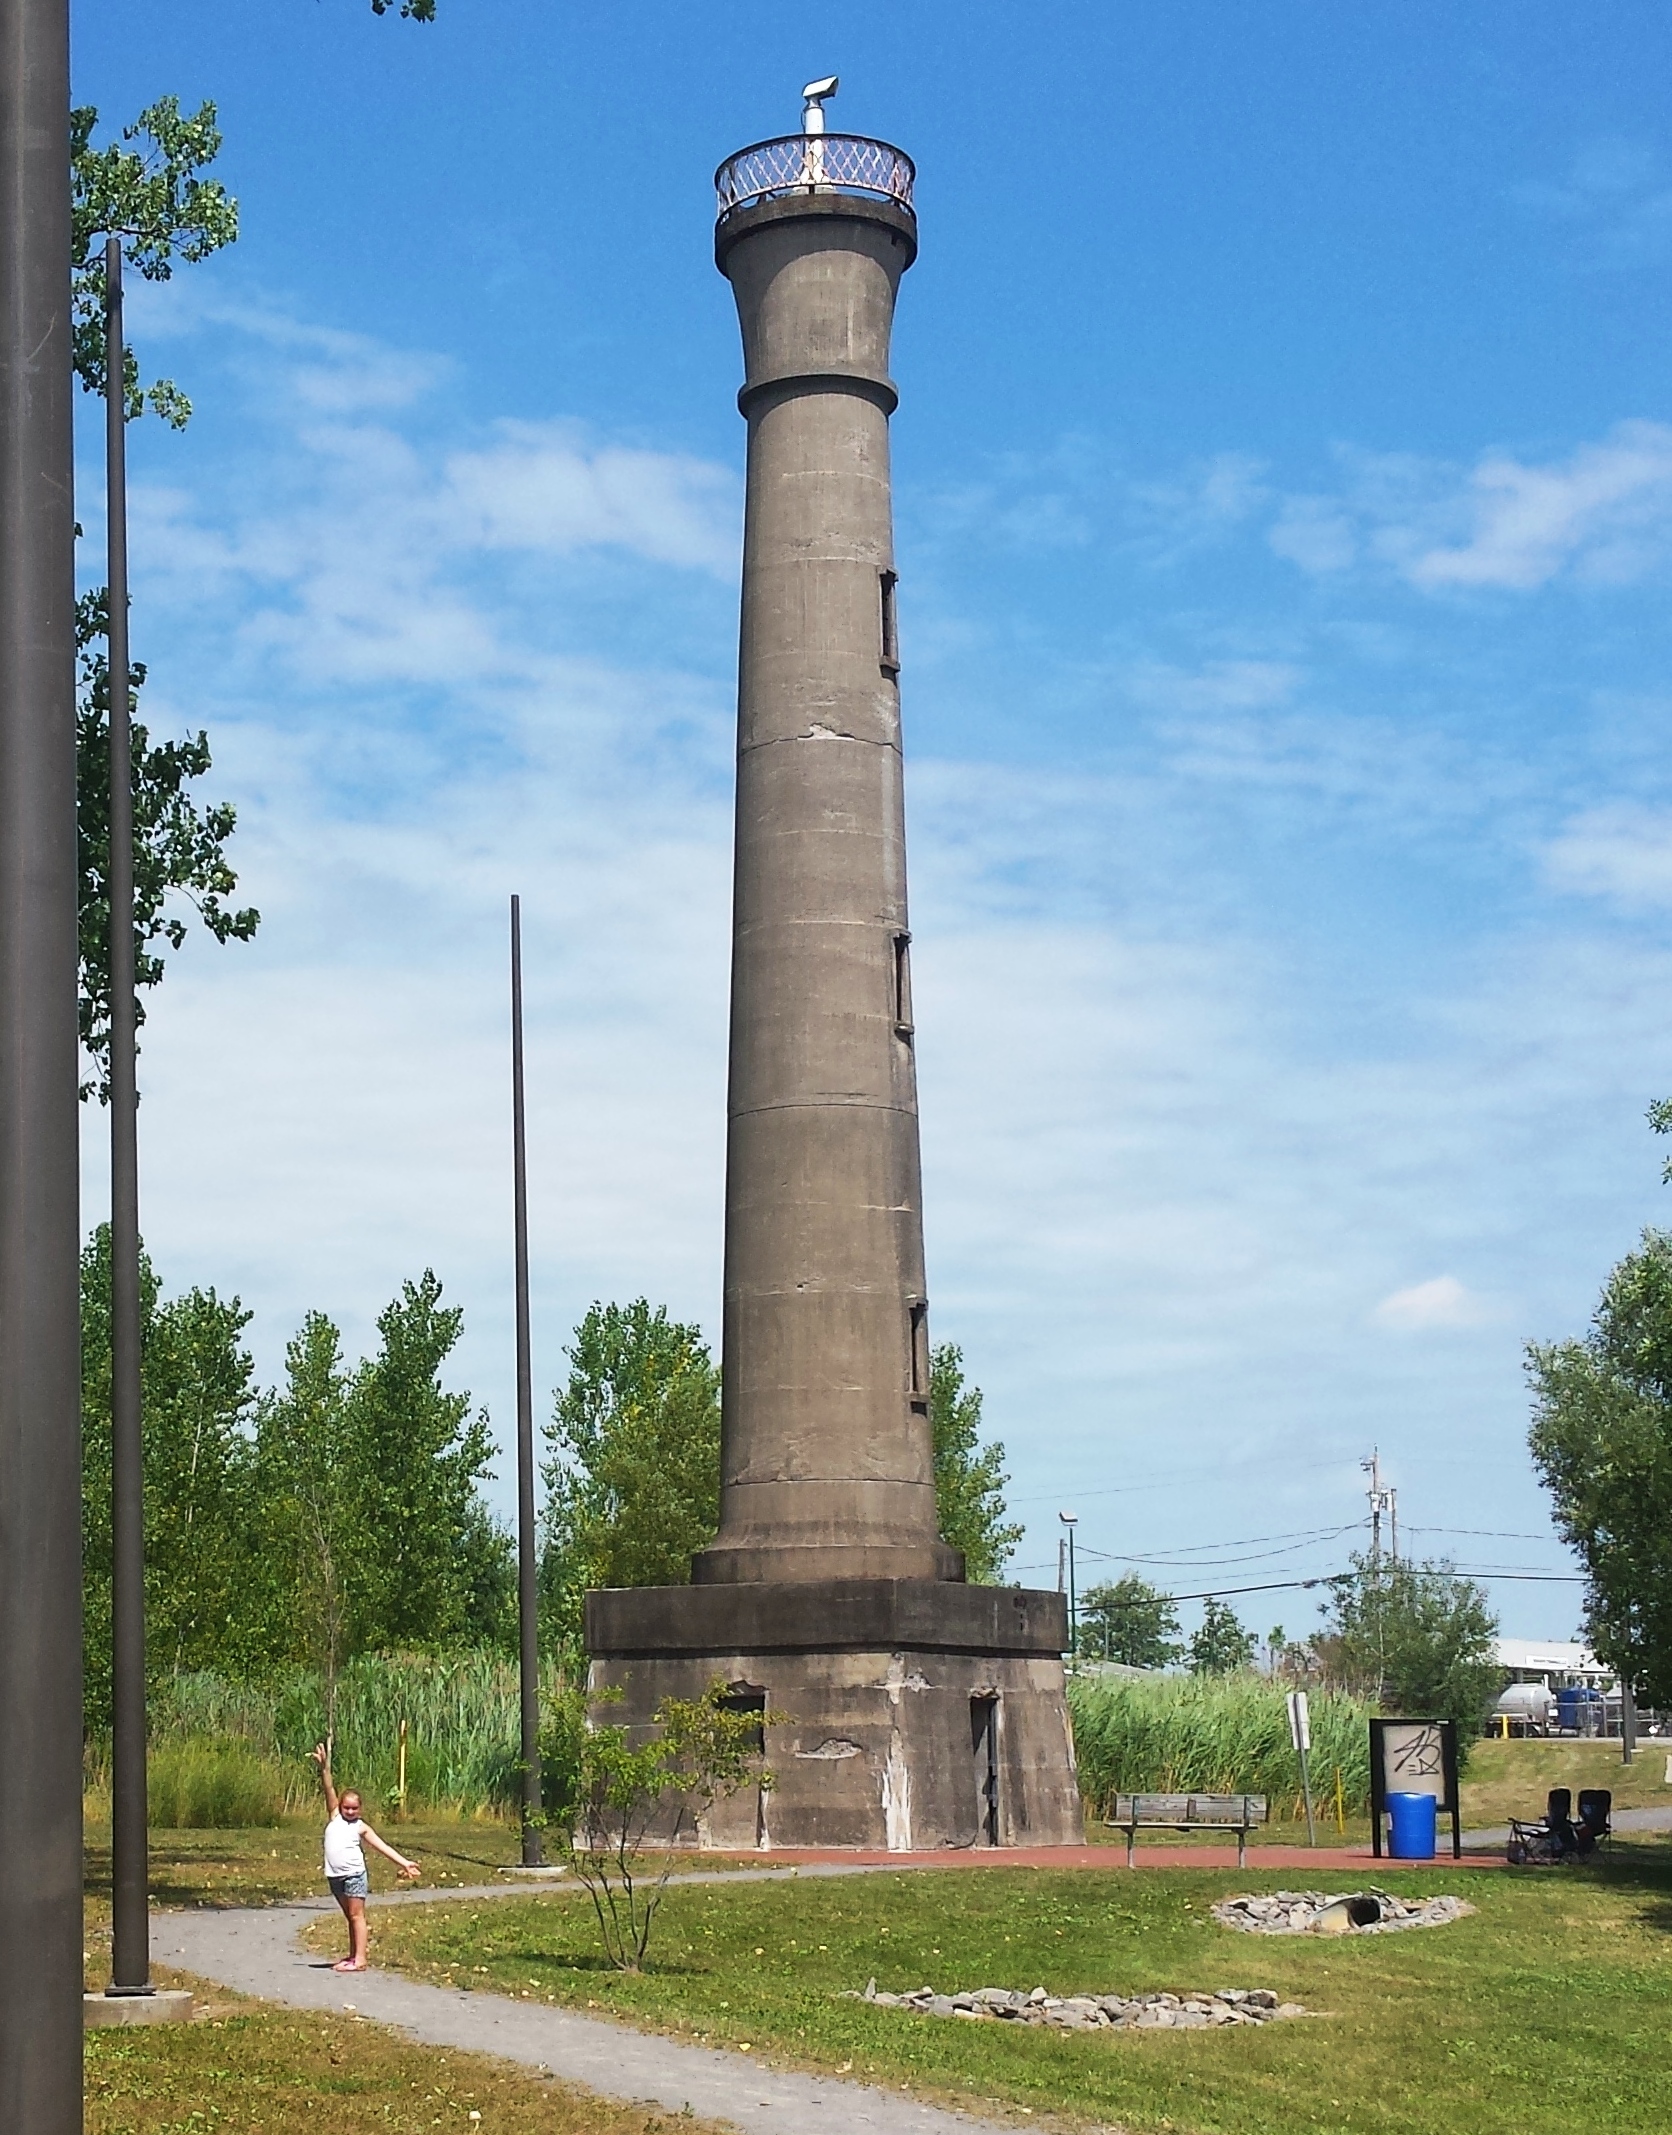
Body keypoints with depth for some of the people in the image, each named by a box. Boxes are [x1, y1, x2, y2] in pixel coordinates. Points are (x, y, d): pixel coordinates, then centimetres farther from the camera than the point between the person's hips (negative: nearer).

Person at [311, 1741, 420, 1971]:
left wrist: (404, 1863, -4)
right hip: (335, 1875, 4)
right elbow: (329, 1790, 2)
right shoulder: (335, 1817, 10)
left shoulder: (361, 1827, 3)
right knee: (349, 1916, 12)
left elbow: (382, 1847, 2)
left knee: (356, 1915, -5)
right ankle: (352, 1956, 16)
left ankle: (359, 1960, -9)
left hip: (354, 1873, -4)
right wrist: (324, 1768, -8)